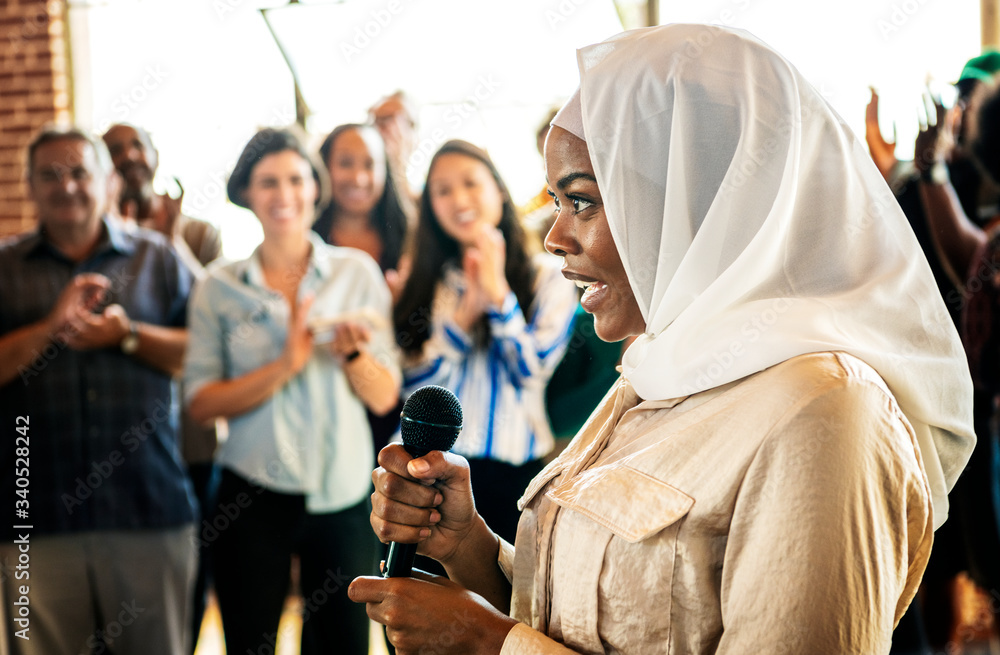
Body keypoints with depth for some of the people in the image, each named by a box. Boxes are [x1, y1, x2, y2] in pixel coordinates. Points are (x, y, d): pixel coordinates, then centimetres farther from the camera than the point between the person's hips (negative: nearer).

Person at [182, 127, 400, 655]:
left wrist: (353, 352, -18)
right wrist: (285, 366, -17)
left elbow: (384, 398, 1)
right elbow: (201, 402, -6)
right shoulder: (219, 288, 2)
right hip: (252, 493, 0)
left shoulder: (356, 271, 3)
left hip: (342, 493, 1)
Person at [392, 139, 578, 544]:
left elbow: (532, 370, -10)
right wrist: (466, 311, -10)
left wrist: (498, 292, -12)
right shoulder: (429, 280, 9)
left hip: (514, 469, -2)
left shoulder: (548, 276, 0)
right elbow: (413, 383, -1)